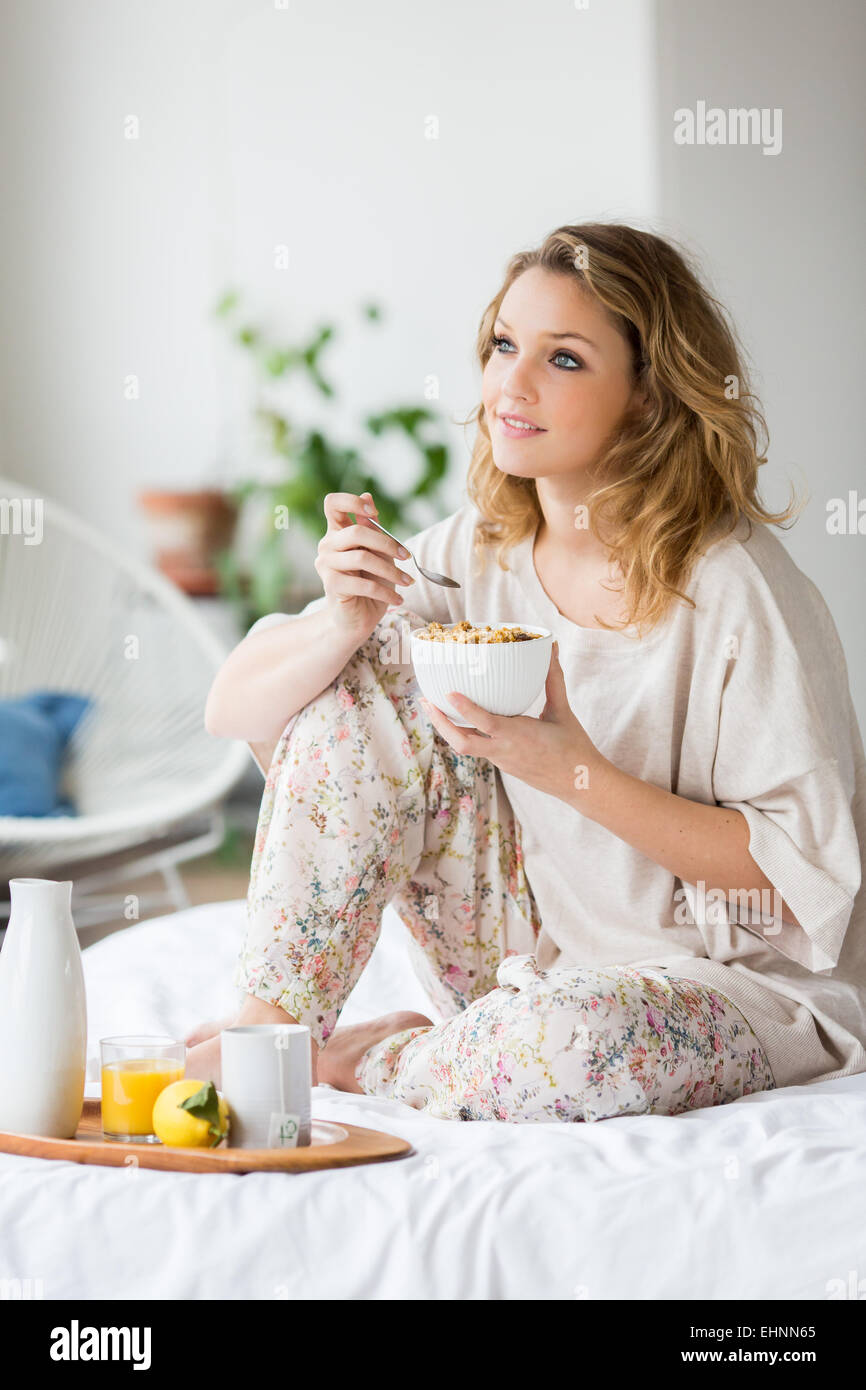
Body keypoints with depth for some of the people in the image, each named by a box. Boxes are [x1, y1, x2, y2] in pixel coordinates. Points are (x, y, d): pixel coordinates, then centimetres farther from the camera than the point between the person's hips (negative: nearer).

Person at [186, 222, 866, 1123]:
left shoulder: (733, 591, -20)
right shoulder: (474, 556, -3)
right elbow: (232, 711, -3)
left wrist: (574, 771, -27)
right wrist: (342, 623, -24)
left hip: (745, 990, -5)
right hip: (536, 959, 5)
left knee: (562, 1042, -40)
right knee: (365, 660, -11)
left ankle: (364, 1063, -6)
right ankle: (272, 1027, -11)